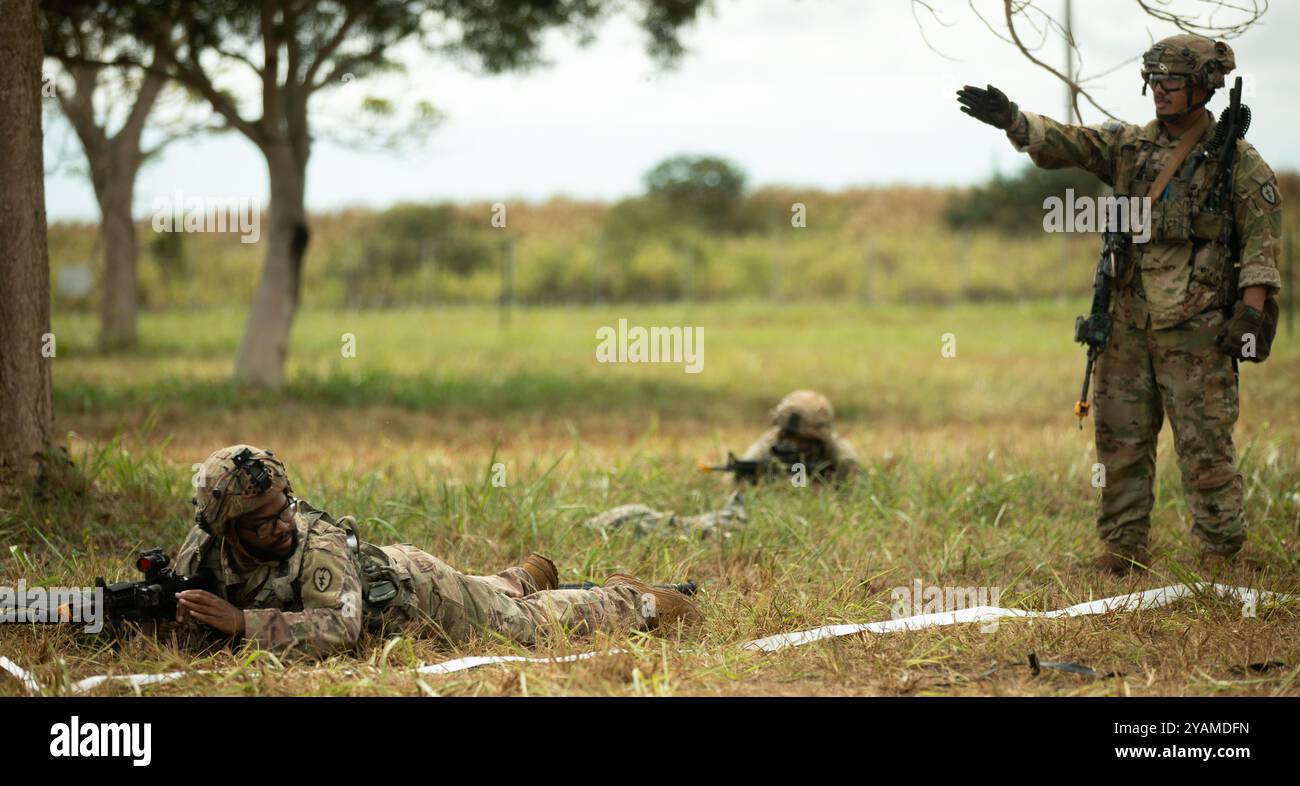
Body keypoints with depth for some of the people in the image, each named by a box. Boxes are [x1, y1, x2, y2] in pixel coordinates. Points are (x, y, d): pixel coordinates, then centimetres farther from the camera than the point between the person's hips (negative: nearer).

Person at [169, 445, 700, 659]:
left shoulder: (316, 544, -41)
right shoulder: (205, 547, -25)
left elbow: (338, 629, -52)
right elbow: (173, 612, -9)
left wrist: (242, 622, -55)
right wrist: (184, 612, -34)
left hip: (414, 589, -6)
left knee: (531, 621, 8)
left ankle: (631, 602, 32)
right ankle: (524, 576, 64)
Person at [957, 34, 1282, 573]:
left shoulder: (1238, 161, -4)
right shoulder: (1128, 145, 9)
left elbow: (1263, 238, -7)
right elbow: (1060, 143, 2)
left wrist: (1252, 310, -15)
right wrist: (1011, 119, -16)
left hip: (1195, 330, -5)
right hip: (1128, 325, 5)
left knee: (1204, 443, -4)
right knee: (1121, 439, 7)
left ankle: (1221, 552, 5)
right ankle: (1122, 549, 15)